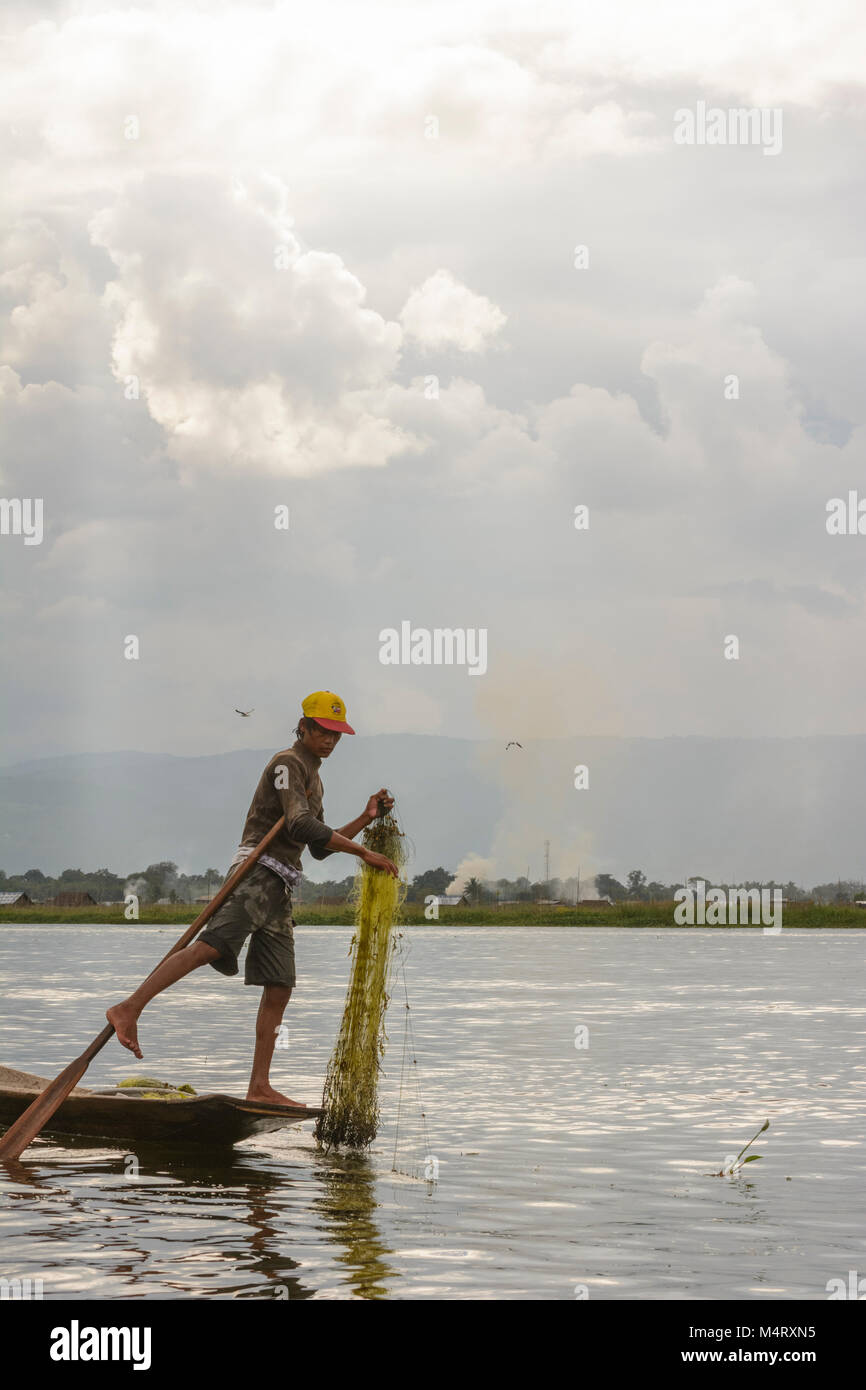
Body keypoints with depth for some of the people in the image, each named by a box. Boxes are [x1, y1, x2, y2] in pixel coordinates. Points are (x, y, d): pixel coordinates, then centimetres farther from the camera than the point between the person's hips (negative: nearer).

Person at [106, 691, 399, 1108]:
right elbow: (302, 826, -17)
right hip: (257, 873, -9)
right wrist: (365, 853, -17)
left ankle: (259, 1088, 2)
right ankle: (128, 1009, -34)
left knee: (279, 989, 3)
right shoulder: (287, 764, -2)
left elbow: (320, 847, 31)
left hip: (278, 890, 9)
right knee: (210, 946, -28)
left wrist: (365, 818, 23)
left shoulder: (312, 777, 28)